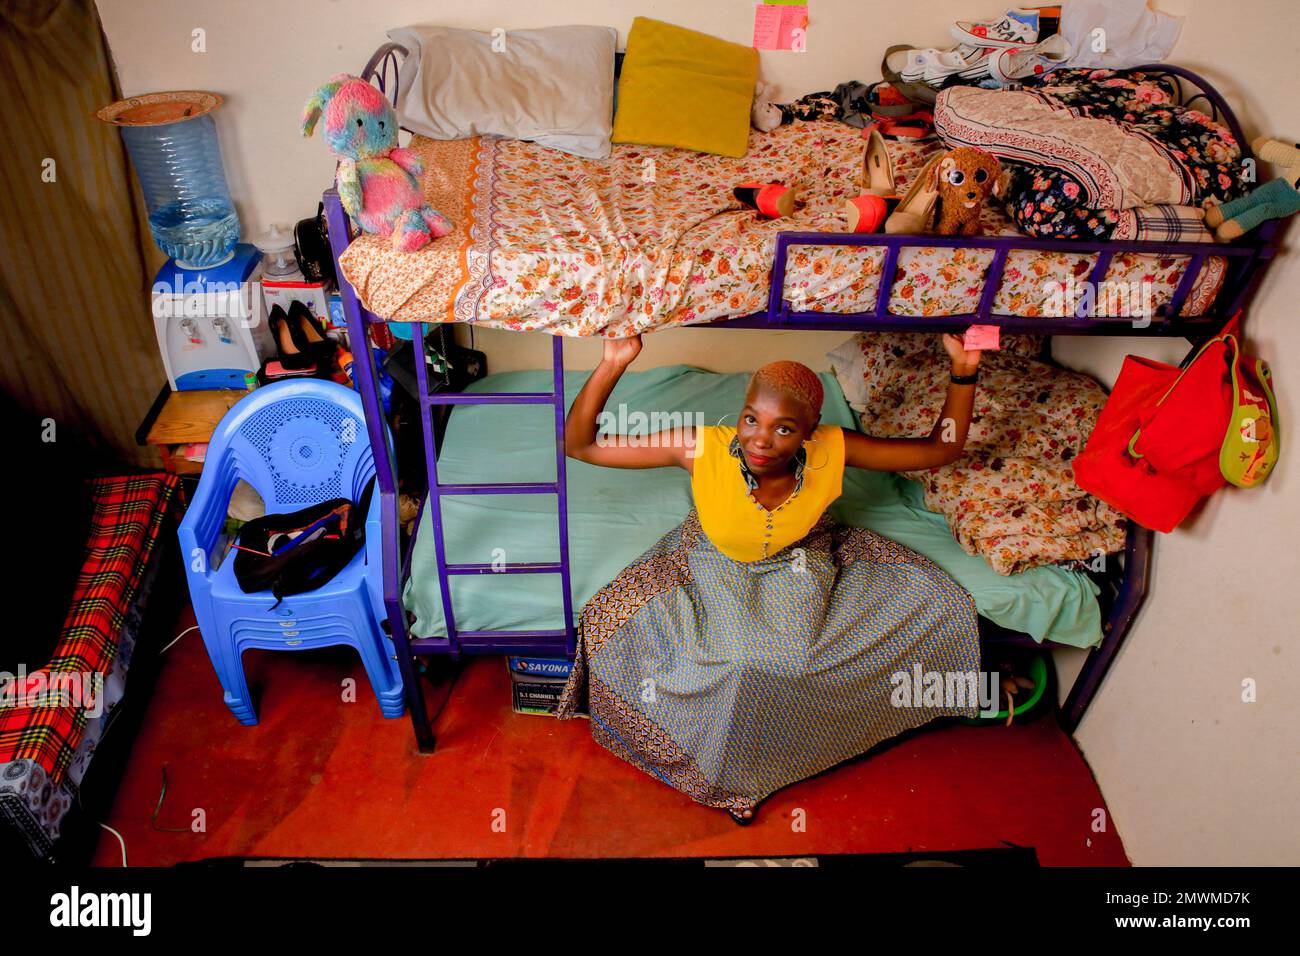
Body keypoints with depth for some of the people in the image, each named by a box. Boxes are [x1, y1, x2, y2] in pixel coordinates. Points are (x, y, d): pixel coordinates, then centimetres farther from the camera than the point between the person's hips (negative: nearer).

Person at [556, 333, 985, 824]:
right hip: (715, 565, -3)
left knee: (935, 603, -4)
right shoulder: (702, 448, -32)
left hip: (801, 562, 3)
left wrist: (964, 372, -29)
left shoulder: (831, 450, -26)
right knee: (738, 663, -30)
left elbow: (940, 450, -15)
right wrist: (613, 364, -45)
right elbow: (578, 444, -32)